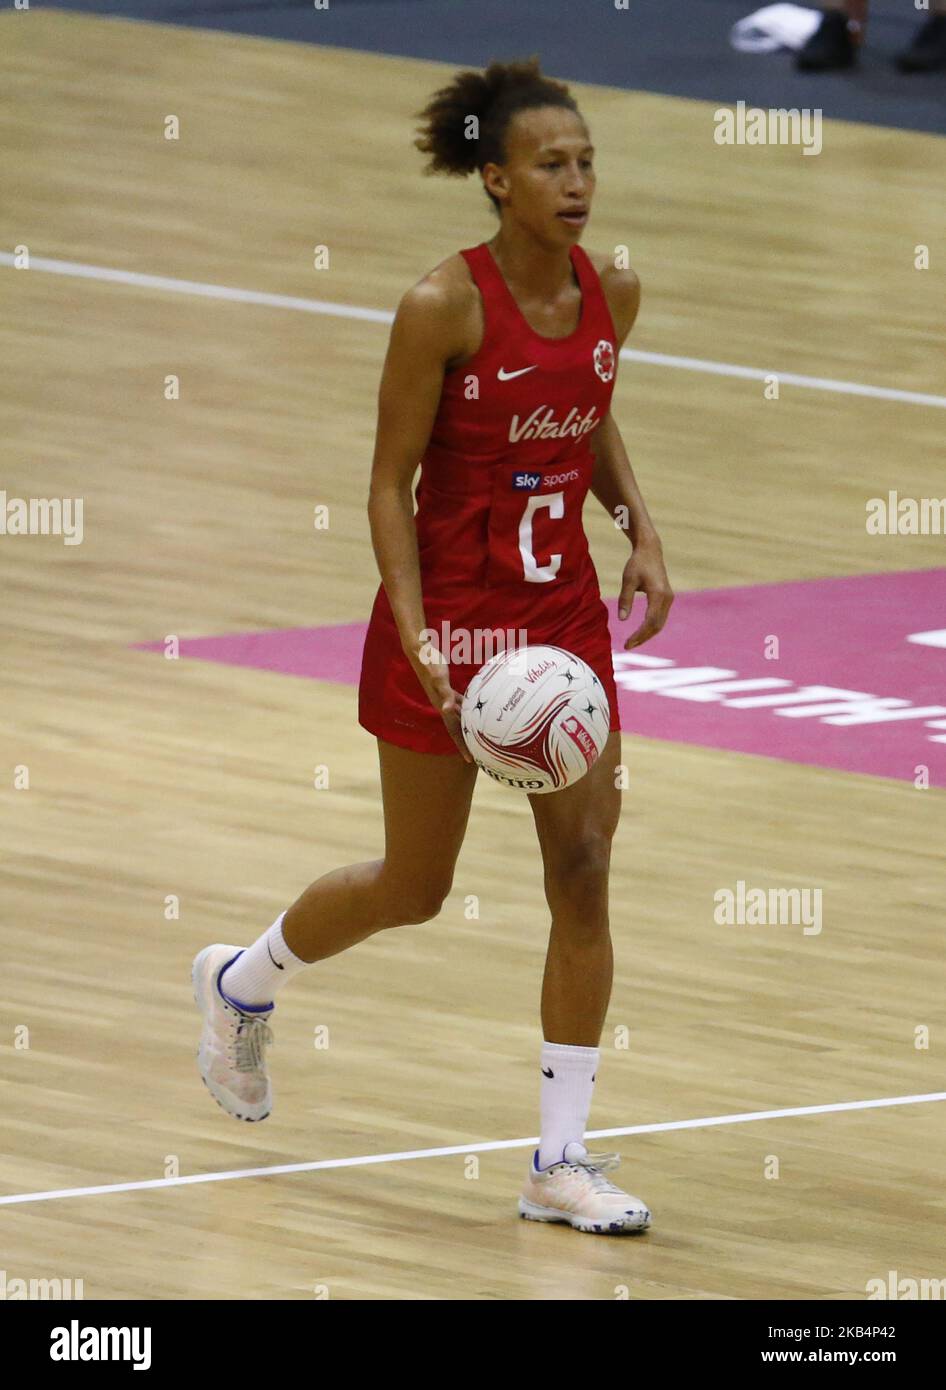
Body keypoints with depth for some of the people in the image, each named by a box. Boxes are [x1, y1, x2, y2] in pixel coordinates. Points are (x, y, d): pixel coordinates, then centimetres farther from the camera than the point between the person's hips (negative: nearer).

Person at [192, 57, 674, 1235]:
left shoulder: (613, 294, -2)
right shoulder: (444, 306, -19)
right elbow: (390, 482, -14)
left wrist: (640, 529, 2)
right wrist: (420, 642, -23)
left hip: (566, 612, 5)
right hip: (451, 613, -5)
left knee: (583, 874, -3)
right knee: (412, 889, 9)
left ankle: (562, 1161, 4)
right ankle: (240, 982, 39)